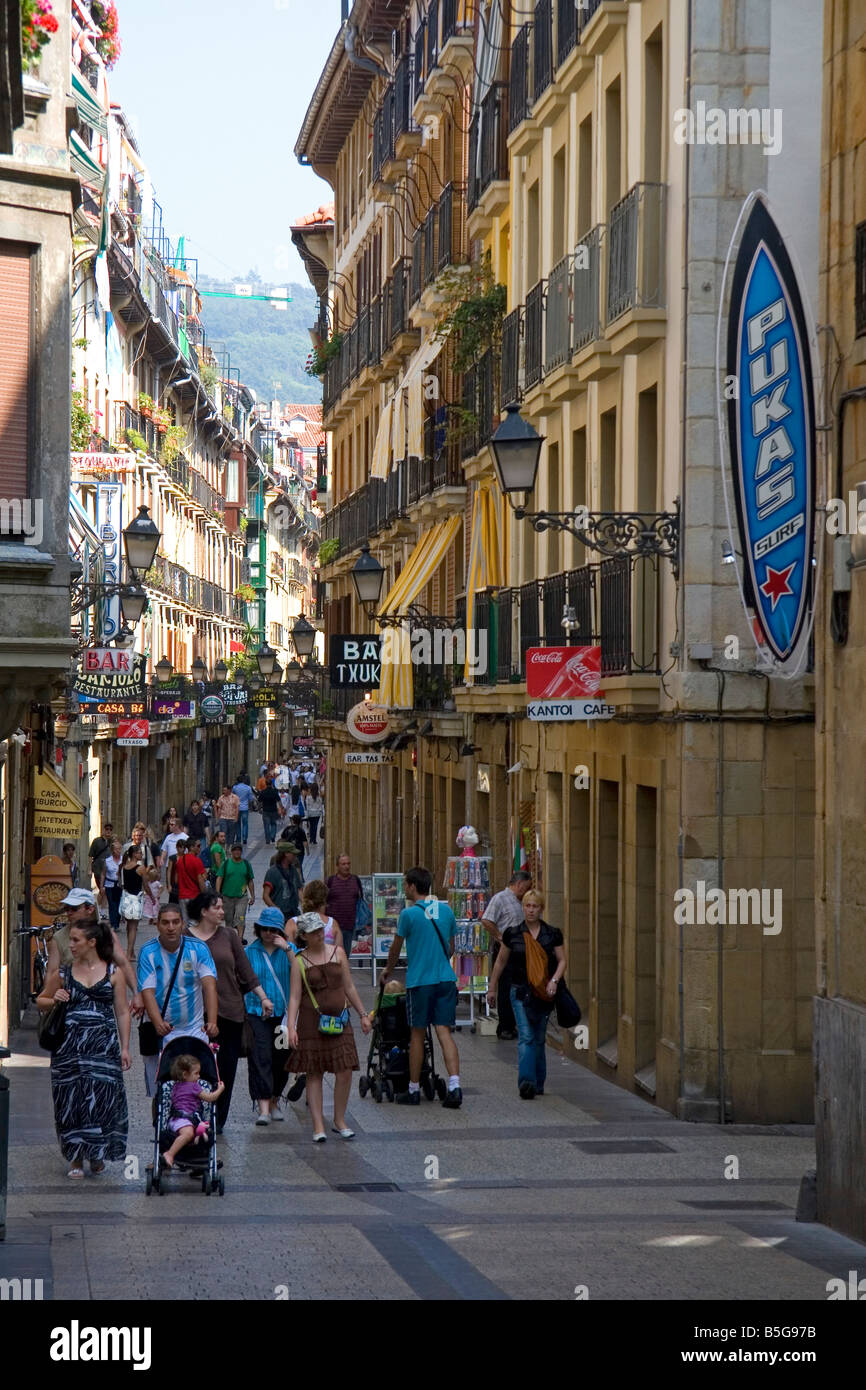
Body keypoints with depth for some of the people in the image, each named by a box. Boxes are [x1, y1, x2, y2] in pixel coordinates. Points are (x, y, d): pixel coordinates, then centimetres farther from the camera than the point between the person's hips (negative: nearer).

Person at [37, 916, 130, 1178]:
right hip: (69, 1046, 1)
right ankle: (76, 1158, 10)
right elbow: (40, 1002, 18)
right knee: (72, 1100, 0)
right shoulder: (63, 974, 7)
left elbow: (122, 1012, 5)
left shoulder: (113, 973, 3)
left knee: (101, 1097, -4)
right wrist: (54, 1000, -5)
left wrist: (124, 1047, 0)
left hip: (104, 1046, -1)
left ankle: (97, 1155, 13)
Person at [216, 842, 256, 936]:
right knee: (229, 919, 8)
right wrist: (217, 893, -10)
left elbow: (250, 881, 13)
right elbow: (219, 878, 1)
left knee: (240, 918, -14)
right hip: (227, 896, 1)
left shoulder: (246, 864, 7)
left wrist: (252, 896, 12)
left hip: (242, 897, -1)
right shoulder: (226, 863, 3)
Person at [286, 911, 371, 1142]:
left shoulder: (337, 953, 8)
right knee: (314, 1074, 0)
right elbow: (295, 996, -3)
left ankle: (339, 1121, 12)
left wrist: (362, 1014, 15)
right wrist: (291, 1026, -13)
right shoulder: (300, 961, 0)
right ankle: (318, 1126, 4)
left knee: (345, 1071, -4)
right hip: (312, 1021, -2)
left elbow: (349, 987, 15)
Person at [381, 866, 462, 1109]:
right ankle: (454, 1086, -13)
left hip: (419, 981, -4)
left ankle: (413, 1090, 14)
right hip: (445, 978, 4)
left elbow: (396, 948, 5)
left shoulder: (409, 914, -8)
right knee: (444, 1032, 1)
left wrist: (388, 970, 23)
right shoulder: (446, 911, 6)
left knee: (418, 1035, 6)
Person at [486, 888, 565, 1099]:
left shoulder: (552, 934, 3)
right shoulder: (513, 934, 4)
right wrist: (492, 988, 19)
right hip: (521, 992, -1)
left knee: (539, 1038, 10)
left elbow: (562, 961, 5)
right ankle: (526, 1082, -23)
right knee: (526, 1036, -14)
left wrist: (554, 981, -12)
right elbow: (501, 962, 14)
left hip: (543, 993, 1)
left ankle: (538, 1083, 22)